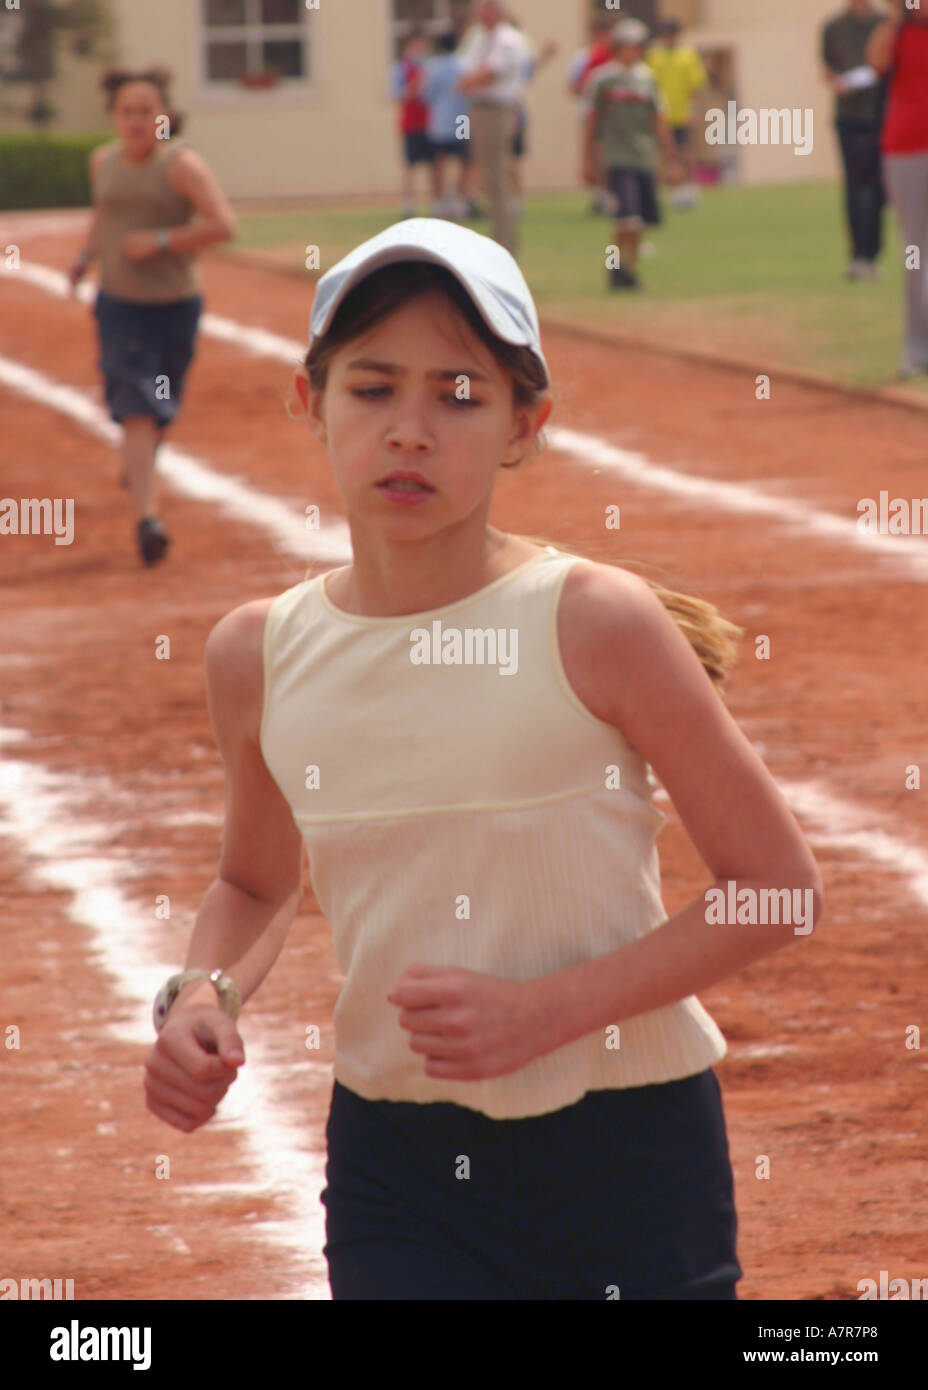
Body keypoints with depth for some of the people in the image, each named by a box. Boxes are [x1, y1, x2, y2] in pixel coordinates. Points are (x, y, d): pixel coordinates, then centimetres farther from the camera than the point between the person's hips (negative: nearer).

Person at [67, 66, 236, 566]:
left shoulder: (181, 165, -13)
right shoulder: (103, 161, 4)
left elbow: (223, 224, -22)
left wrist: (158, 242, -23)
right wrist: (87, 254, 11)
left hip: (175, 305, -2)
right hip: (119, 305, 2)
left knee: (161, 408, 16)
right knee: (135, 411, -11)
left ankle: (141, 464, 50)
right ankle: (147, 517, -17)